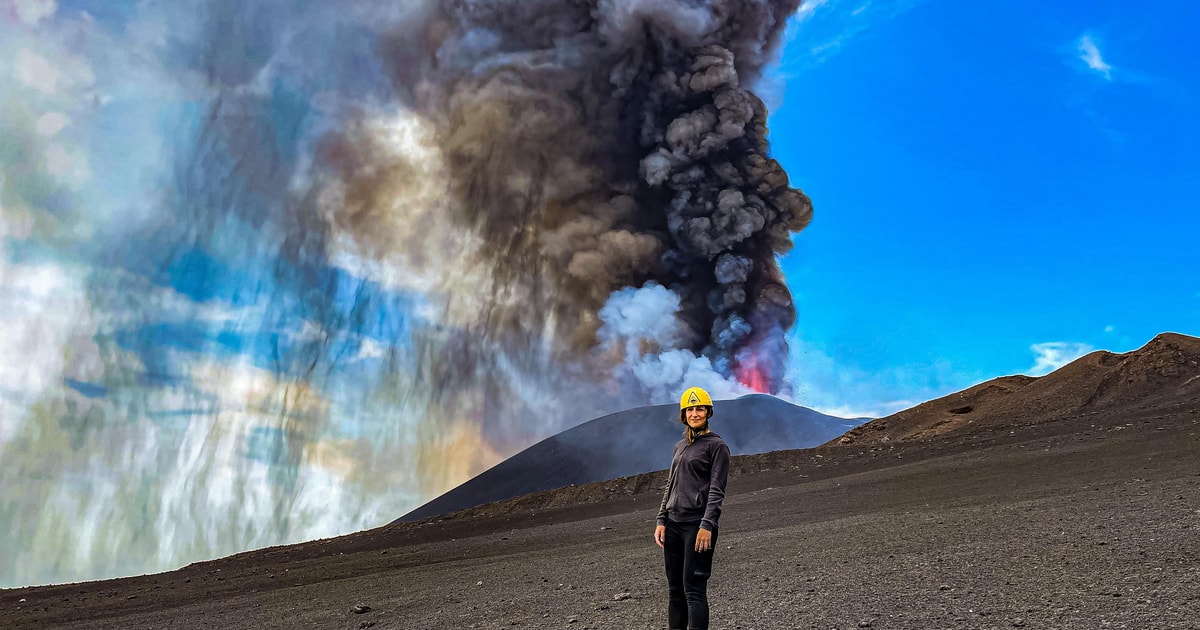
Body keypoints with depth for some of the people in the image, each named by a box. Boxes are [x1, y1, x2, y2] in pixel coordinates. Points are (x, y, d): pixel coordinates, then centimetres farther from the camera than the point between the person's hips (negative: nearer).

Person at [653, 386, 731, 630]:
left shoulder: (717, 445, -3)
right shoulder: (680, 446, 17)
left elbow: (716, 490, -9)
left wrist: (707, 525, -18)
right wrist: (661, 520, 9)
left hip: (697, 524, -7)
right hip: (673, 524, 7)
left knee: (694, 589, -9)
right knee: (674, 589, 8)